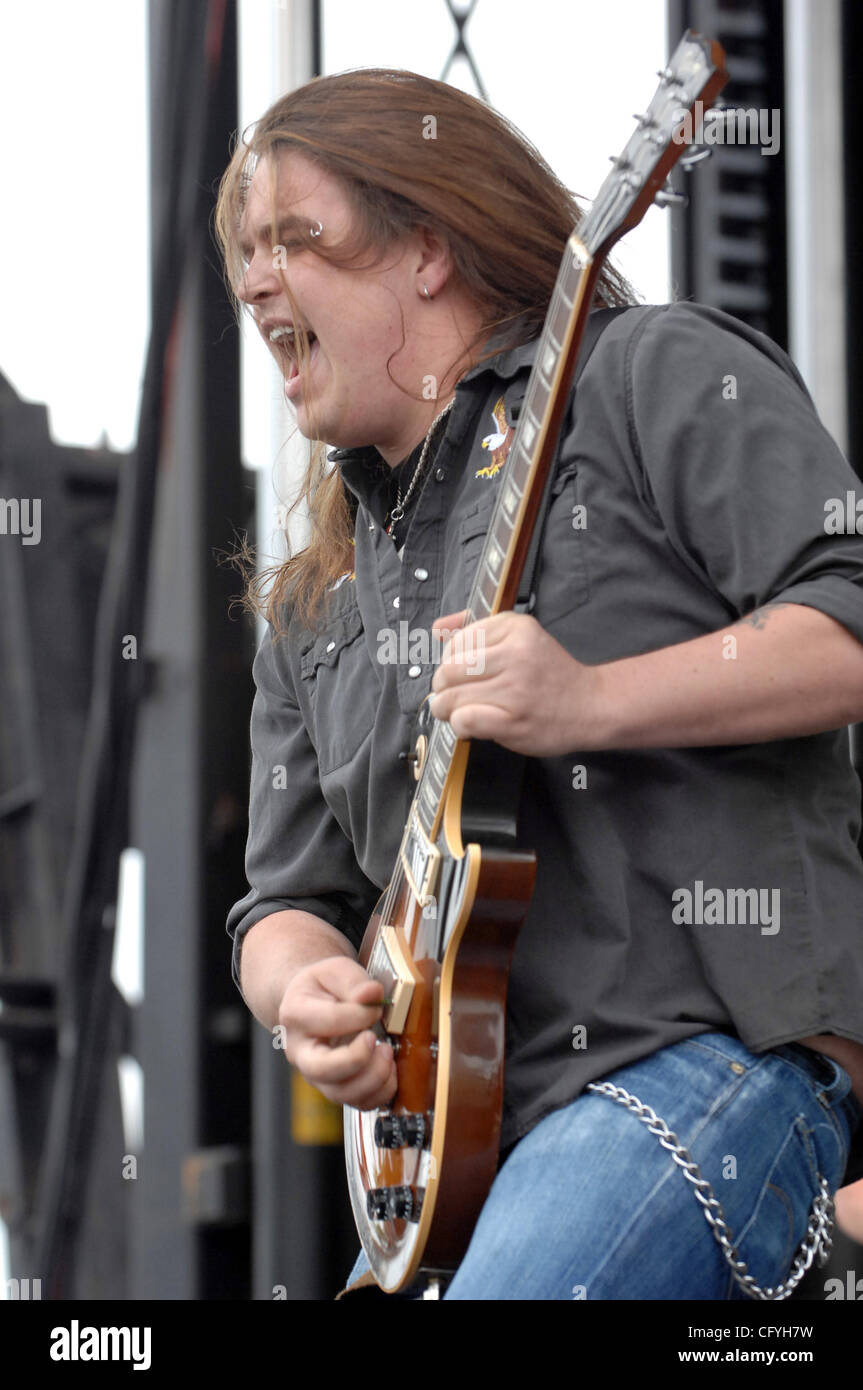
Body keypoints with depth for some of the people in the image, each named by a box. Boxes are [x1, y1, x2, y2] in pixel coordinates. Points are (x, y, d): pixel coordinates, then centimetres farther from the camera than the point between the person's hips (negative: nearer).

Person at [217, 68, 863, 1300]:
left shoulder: (656, 374, 3)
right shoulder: (313, 611, 23)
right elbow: (288, 897, 23)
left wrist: (588, 706, -18)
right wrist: (304, 989, -1)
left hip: (719, 1050, -7)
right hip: (466, 1134, 7)